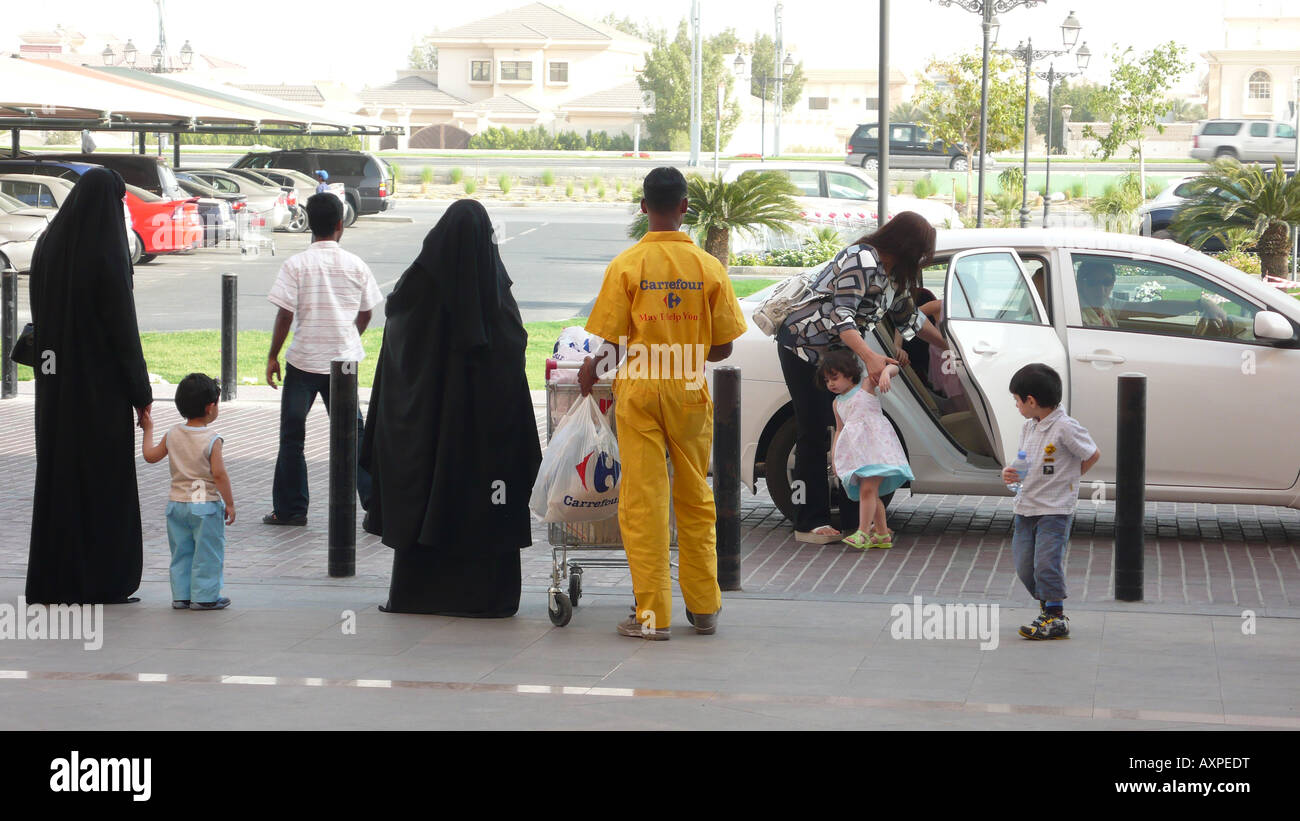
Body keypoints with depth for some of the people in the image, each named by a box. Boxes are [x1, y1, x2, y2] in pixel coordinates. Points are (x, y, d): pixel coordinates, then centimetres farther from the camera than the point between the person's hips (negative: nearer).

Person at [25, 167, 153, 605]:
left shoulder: (47, 245, 5)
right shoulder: (107, 252, -15)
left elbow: (39, 315, 9)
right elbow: (123, 322, -15)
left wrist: (49, 366, 16)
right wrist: (141, 390, -8)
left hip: (56, 381, 6)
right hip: (102, 383, -6)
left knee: (56, 474, 11)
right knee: (104, 478, 1)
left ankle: (53, 580, 13)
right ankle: (102, 581, 3)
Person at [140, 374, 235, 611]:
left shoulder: (172, 435, 1)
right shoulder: (212, 440, -15)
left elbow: (149, 455, 10)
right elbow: (219, 474, -18)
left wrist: (148, 429, 24)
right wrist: (229, 503, -10)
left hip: (177, 503, 5)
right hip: (206, 504, -5)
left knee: (181, 552, 14)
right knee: (207, 553, 3)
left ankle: (180, 595, 16)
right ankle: (205, 596, 4)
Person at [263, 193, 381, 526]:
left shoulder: (296, 264, -9)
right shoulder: (356, 265, 0)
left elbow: (285, 315, -11)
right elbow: (366, 314, 8)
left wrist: (273, 356, -1)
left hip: (303, 361, -2)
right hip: (344, 360, 3)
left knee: (292, 436, 8)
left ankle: (289, 509, 12)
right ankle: (375, 501, 3)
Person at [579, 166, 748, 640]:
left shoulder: (626, 265, -8)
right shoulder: (709, 268, -2)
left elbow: (611, 344, -8)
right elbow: (723, 347, 0)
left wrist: (590, 372, 13)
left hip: (639, 389, -2)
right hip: (689, 389, 2)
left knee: (643, 501, 1)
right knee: (695, 499, 14)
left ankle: (653, 615, 0)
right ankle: (703, 609, 20)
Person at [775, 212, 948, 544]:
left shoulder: (894, 273, 6)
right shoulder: (862, 261, -24)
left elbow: (908, 316, 22)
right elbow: (841, 317, -33)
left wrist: (947, 346, 23)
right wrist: (870, 358, -44)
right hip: (803, 345, -9)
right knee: (814, 433, -7)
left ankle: (854, 521, 3)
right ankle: (810, 523, -3)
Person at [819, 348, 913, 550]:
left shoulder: (866, 387, 2)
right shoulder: (838, 403, 18)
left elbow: (894, 368, -5)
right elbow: (839, 430, 27)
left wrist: (886, 372, -29)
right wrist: (834, 456, 19)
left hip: (875, 445, -7)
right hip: (856, 453, 7)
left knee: (867, 489, -17)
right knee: (870, 493, 10)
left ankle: (863, 533, -21)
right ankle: (882, 534, 20)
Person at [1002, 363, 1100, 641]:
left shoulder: (1065, 428, -15)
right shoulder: (1028, 428, 9)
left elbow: (1093, 454, -6)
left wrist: (1067, 478, -3)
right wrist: (1009, 473, -3)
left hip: (1055, 509, -8)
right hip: (1026, 508, 8)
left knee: (1046, 562, -12)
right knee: (1024, 565, 7)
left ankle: (1056, 619, -2)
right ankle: (1048, 608, 24)